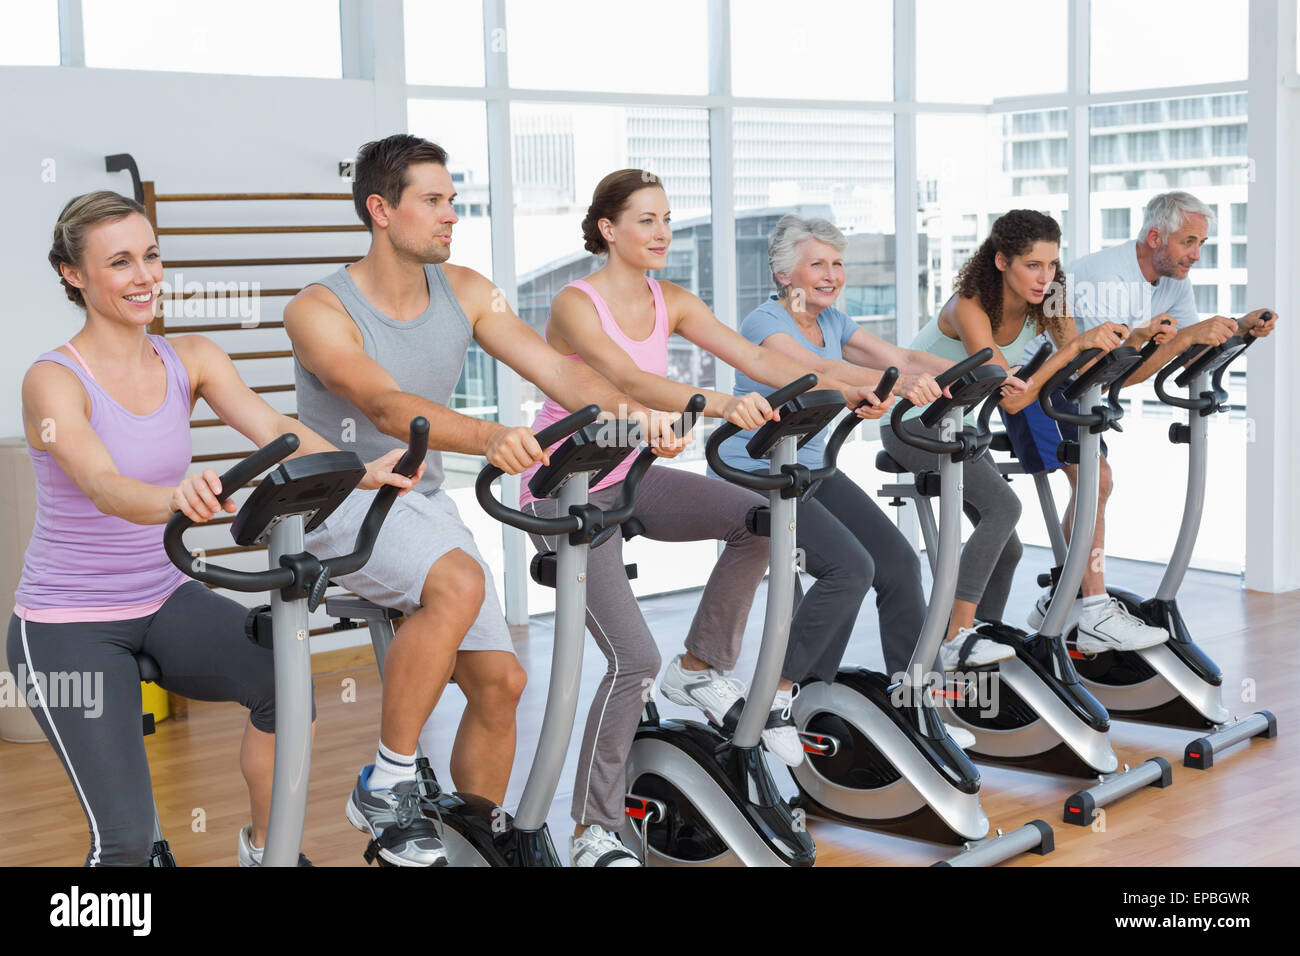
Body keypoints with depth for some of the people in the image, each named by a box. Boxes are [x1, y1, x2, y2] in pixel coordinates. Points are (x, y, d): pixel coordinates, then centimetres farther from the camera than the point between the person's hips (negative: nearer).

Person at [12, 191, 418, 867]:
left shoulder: (191, 360, 0)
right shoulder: (54, 380, -16)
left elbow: (275, 431, -16)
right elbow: (105, 486, -34)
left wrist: (361, 472, -35)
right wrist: (176, 500, -56)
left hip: (163, 602, 5)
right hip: (67, 625, -4)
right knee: (126, 838, -15)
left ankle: (266, 848, -2)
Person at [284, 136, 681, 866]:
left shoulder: (463, 292, 1)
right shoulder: (320, 311, -17)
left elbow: (553, 366, -10)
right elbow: (387, 406, -34)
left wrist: (629, 409, -30)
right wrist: (488, 437, -51)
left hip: (427, 502, 6)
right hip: (345, 503, -6)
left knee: (500, 681, -1)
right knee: (460, 581, -34)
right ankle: (387, 786, -18)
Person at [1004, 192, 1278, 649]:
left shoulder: (1174, 280, -1)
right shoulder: (1106, 278, -30)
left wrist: (1240, 327, -17)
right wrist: (1190, 334, -39)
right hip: (1036, 376, -10)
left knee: (1095, 485, 11)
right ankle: (1096, 619, -20)